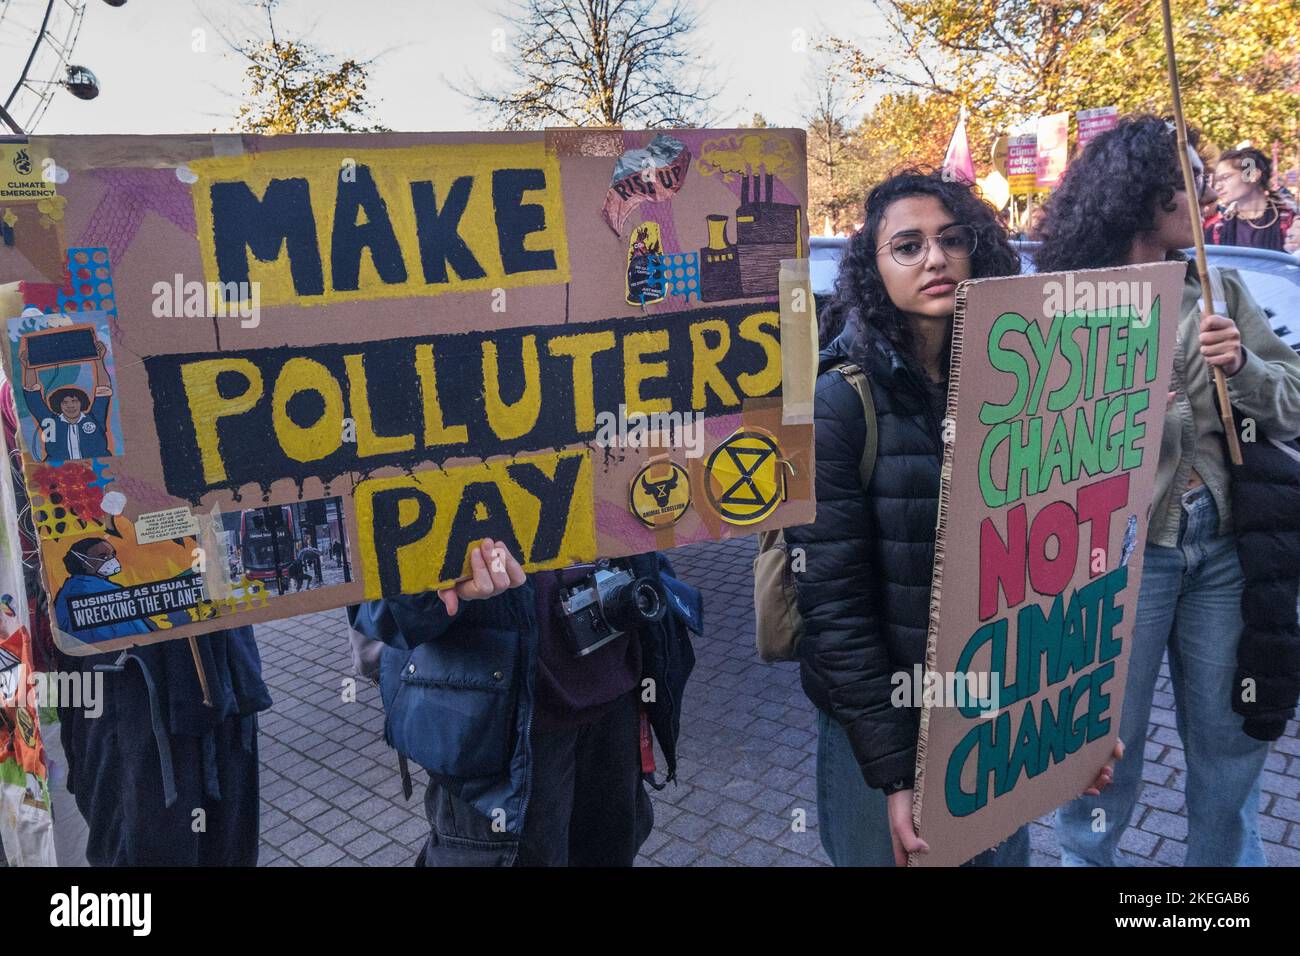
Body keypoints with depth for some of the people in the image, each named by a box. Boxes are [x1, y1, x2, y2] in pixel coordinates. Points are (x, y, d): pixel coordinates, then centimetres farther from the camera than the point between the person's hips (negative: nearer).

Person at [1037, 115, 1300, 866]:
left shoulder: (1221, 291, 5)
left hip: (1223, 545, 4)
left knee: (1231, 736, 17)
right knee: (1107, 738, 11)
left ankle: (1228, 858, 40)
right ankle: (1087, 855, 36)